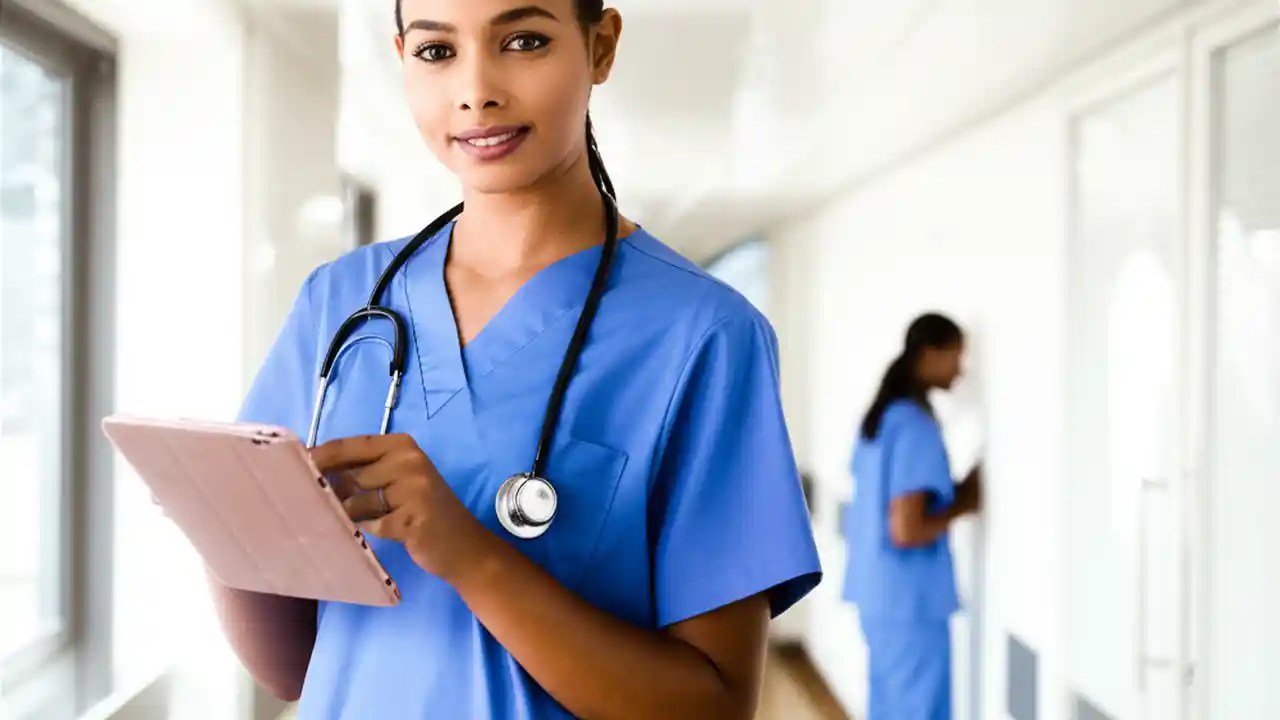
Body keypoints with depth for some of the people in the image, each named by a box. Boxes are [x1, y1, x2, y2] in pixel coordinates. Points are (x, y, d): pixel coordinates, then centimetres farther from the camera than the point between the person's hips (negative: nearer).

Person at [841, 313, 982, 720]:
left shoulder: (880, 418, 10)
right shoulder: (917, 427, -19)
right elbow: (907, 530, -24)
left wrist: (955, 492, 11)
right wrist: (962, 507, -9)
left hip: (877, 594, 9)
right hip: (911, 599, -9)